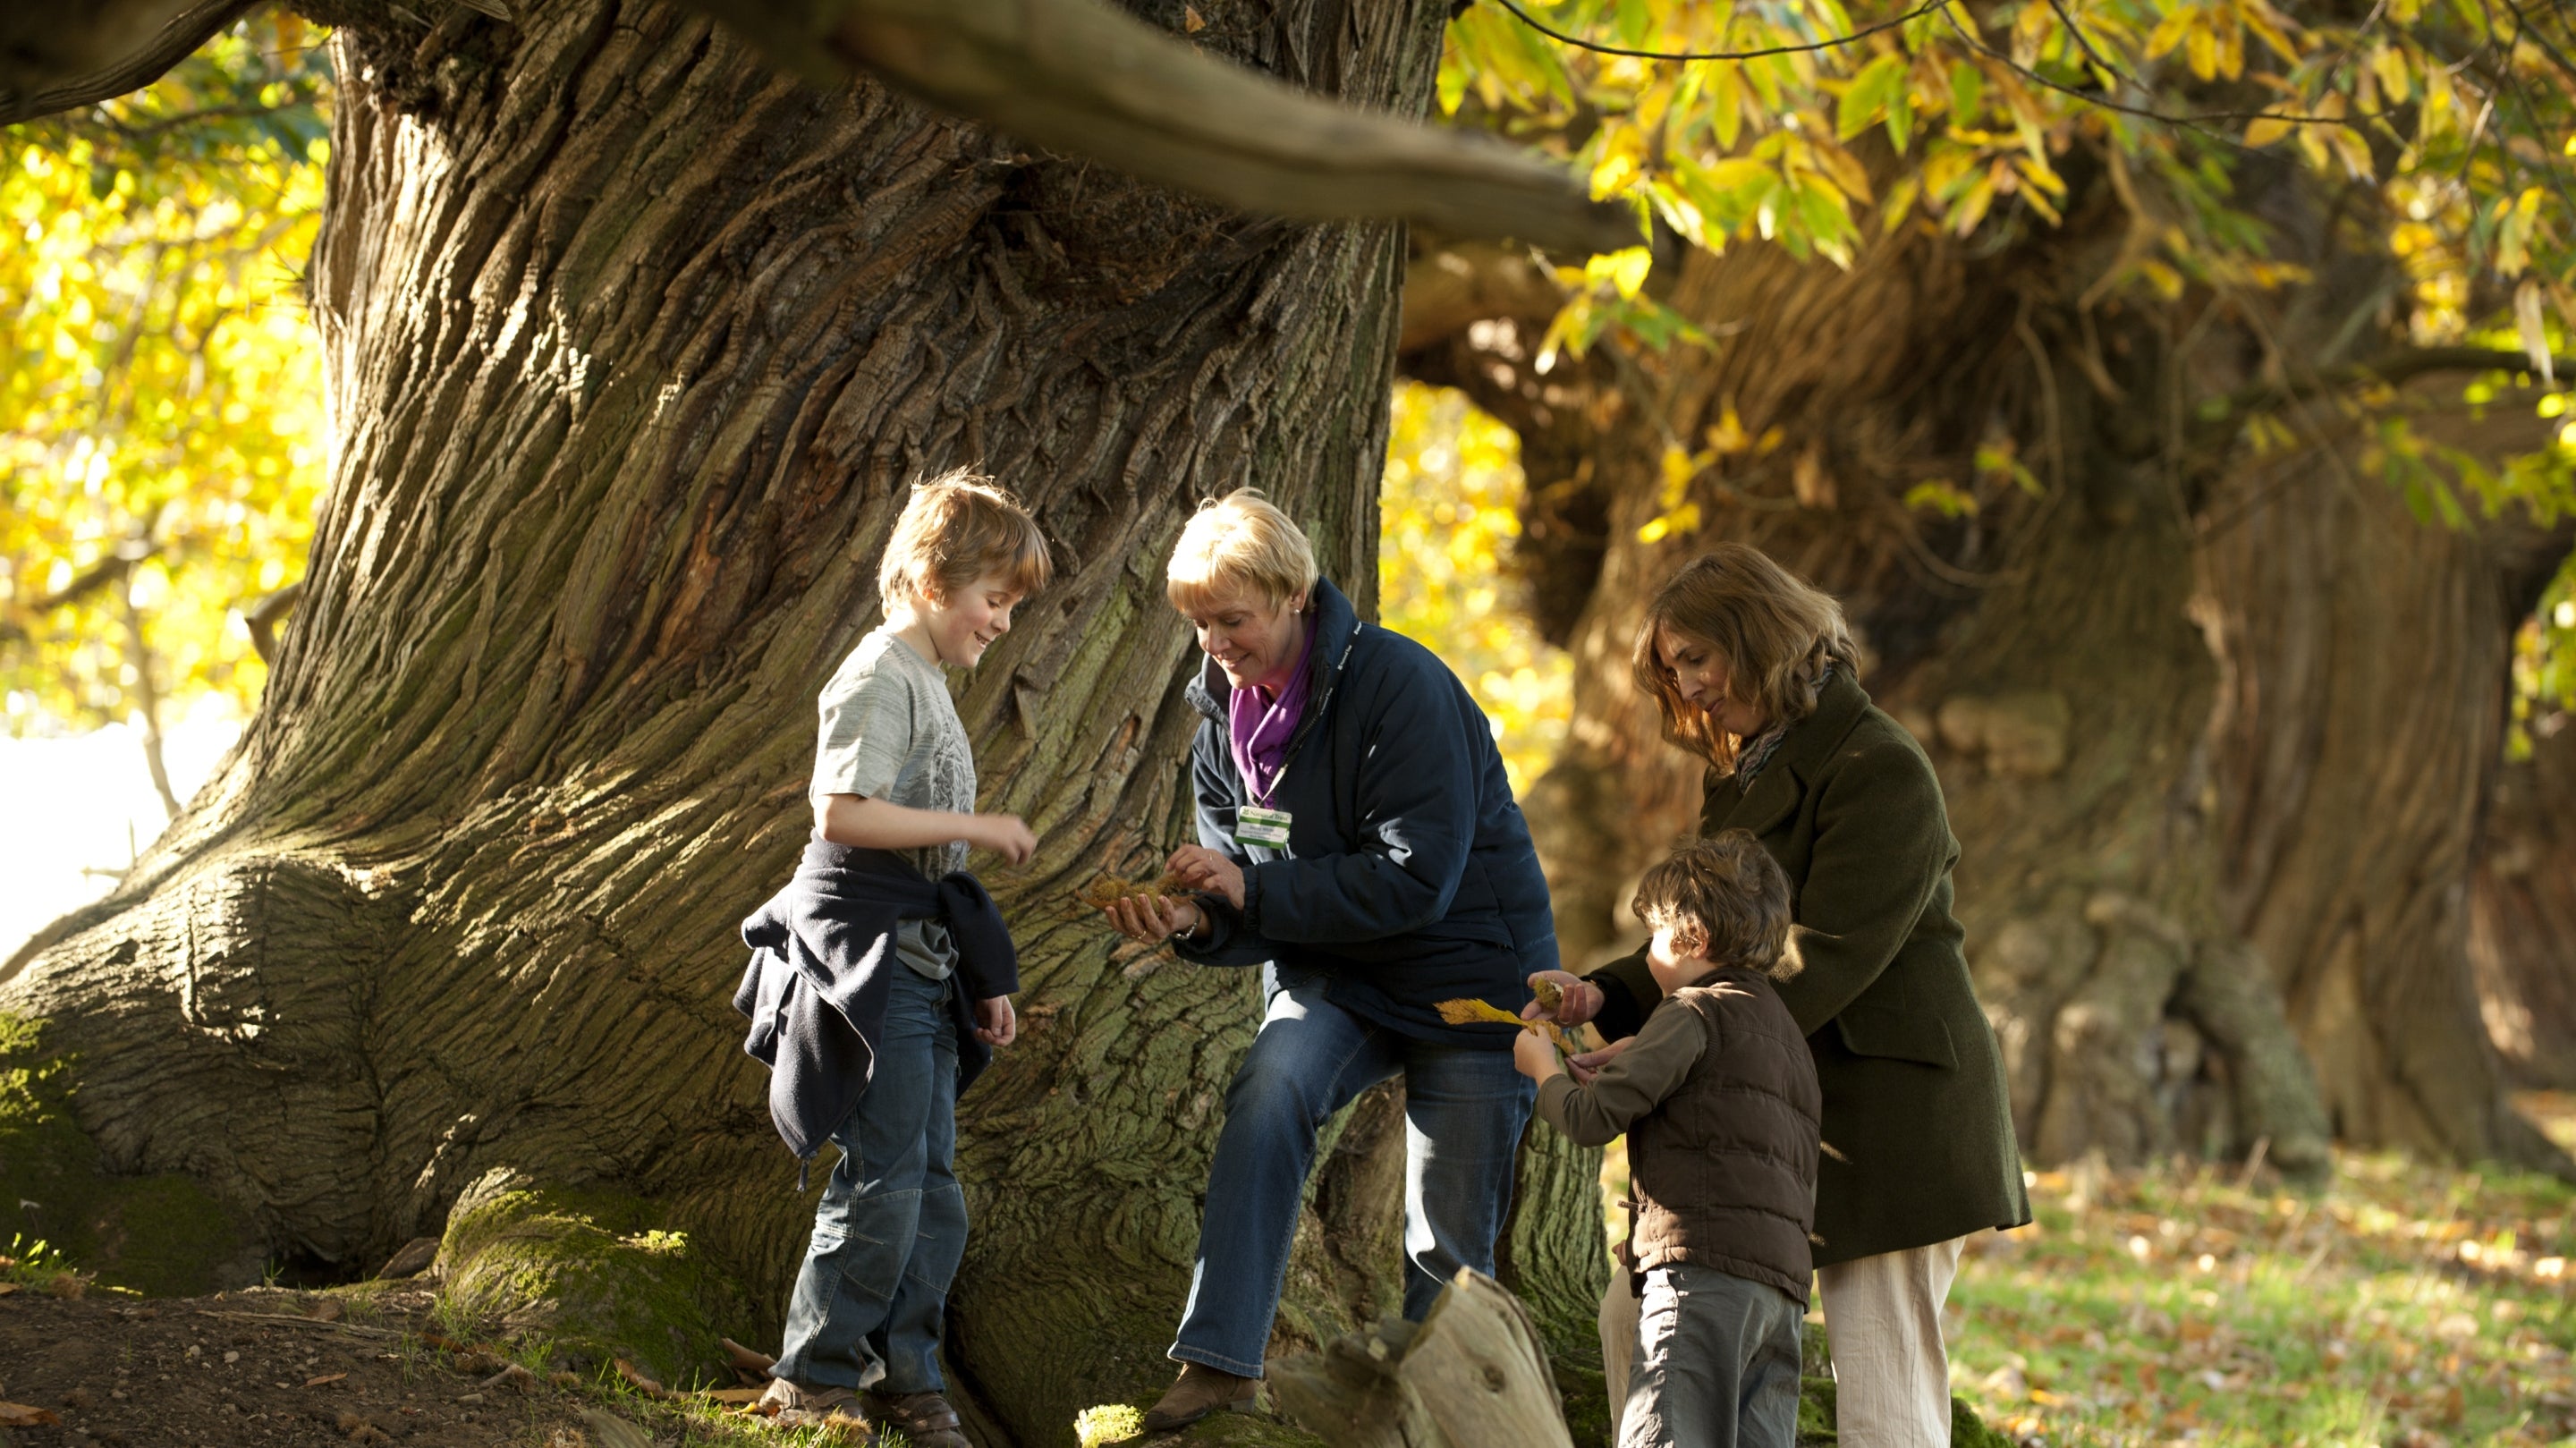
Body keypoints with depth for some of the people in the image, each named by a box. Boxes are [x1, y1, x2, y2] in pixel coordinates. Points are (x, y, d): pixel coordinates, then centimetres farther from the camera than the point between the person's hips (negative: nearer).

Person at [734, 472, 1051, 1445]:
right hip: (865, 950, -10)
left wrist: (984, 984, 21)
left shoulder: (930, 687, 19)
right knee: (884, 1181, -9)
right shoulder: (882, 679, -11)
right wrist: (977, 828, -17)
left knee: (932, 1190, 9)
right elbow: (842, 813, -23)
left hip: (918, 960, 10)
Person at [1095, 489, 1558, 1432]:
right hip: (1337, 973, 4)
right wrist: (1193, 921, -21)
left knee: (1450, 1248, 1)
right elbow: (1253, 919, 3)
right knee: (1268, 1092, -27)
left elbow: (1417, 879, -26)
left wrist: (1253, 889, -28)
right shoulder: (1226, 724, 1)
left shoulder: (1400, 686, -21)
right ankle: (1220, 1363, -30)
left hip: (1470, 973, -4)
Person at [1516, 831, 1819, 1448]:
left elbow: (1591, 1118, -6)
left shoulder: (1694, 1012, -2)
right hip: (1784, 1282, 9)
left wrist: (1543, 1067, 14)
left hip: (1703, 1265, -9)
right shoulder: (1782, 1024, 26)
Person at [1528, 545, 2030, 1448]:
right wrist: (1605, 998, -5)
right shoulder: (1746, 770, 16)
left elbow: (1825, 958, -21)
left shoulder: (1878, 769, -13)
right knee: (1635, 1320, 3)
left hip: (1886, 1118, -9)